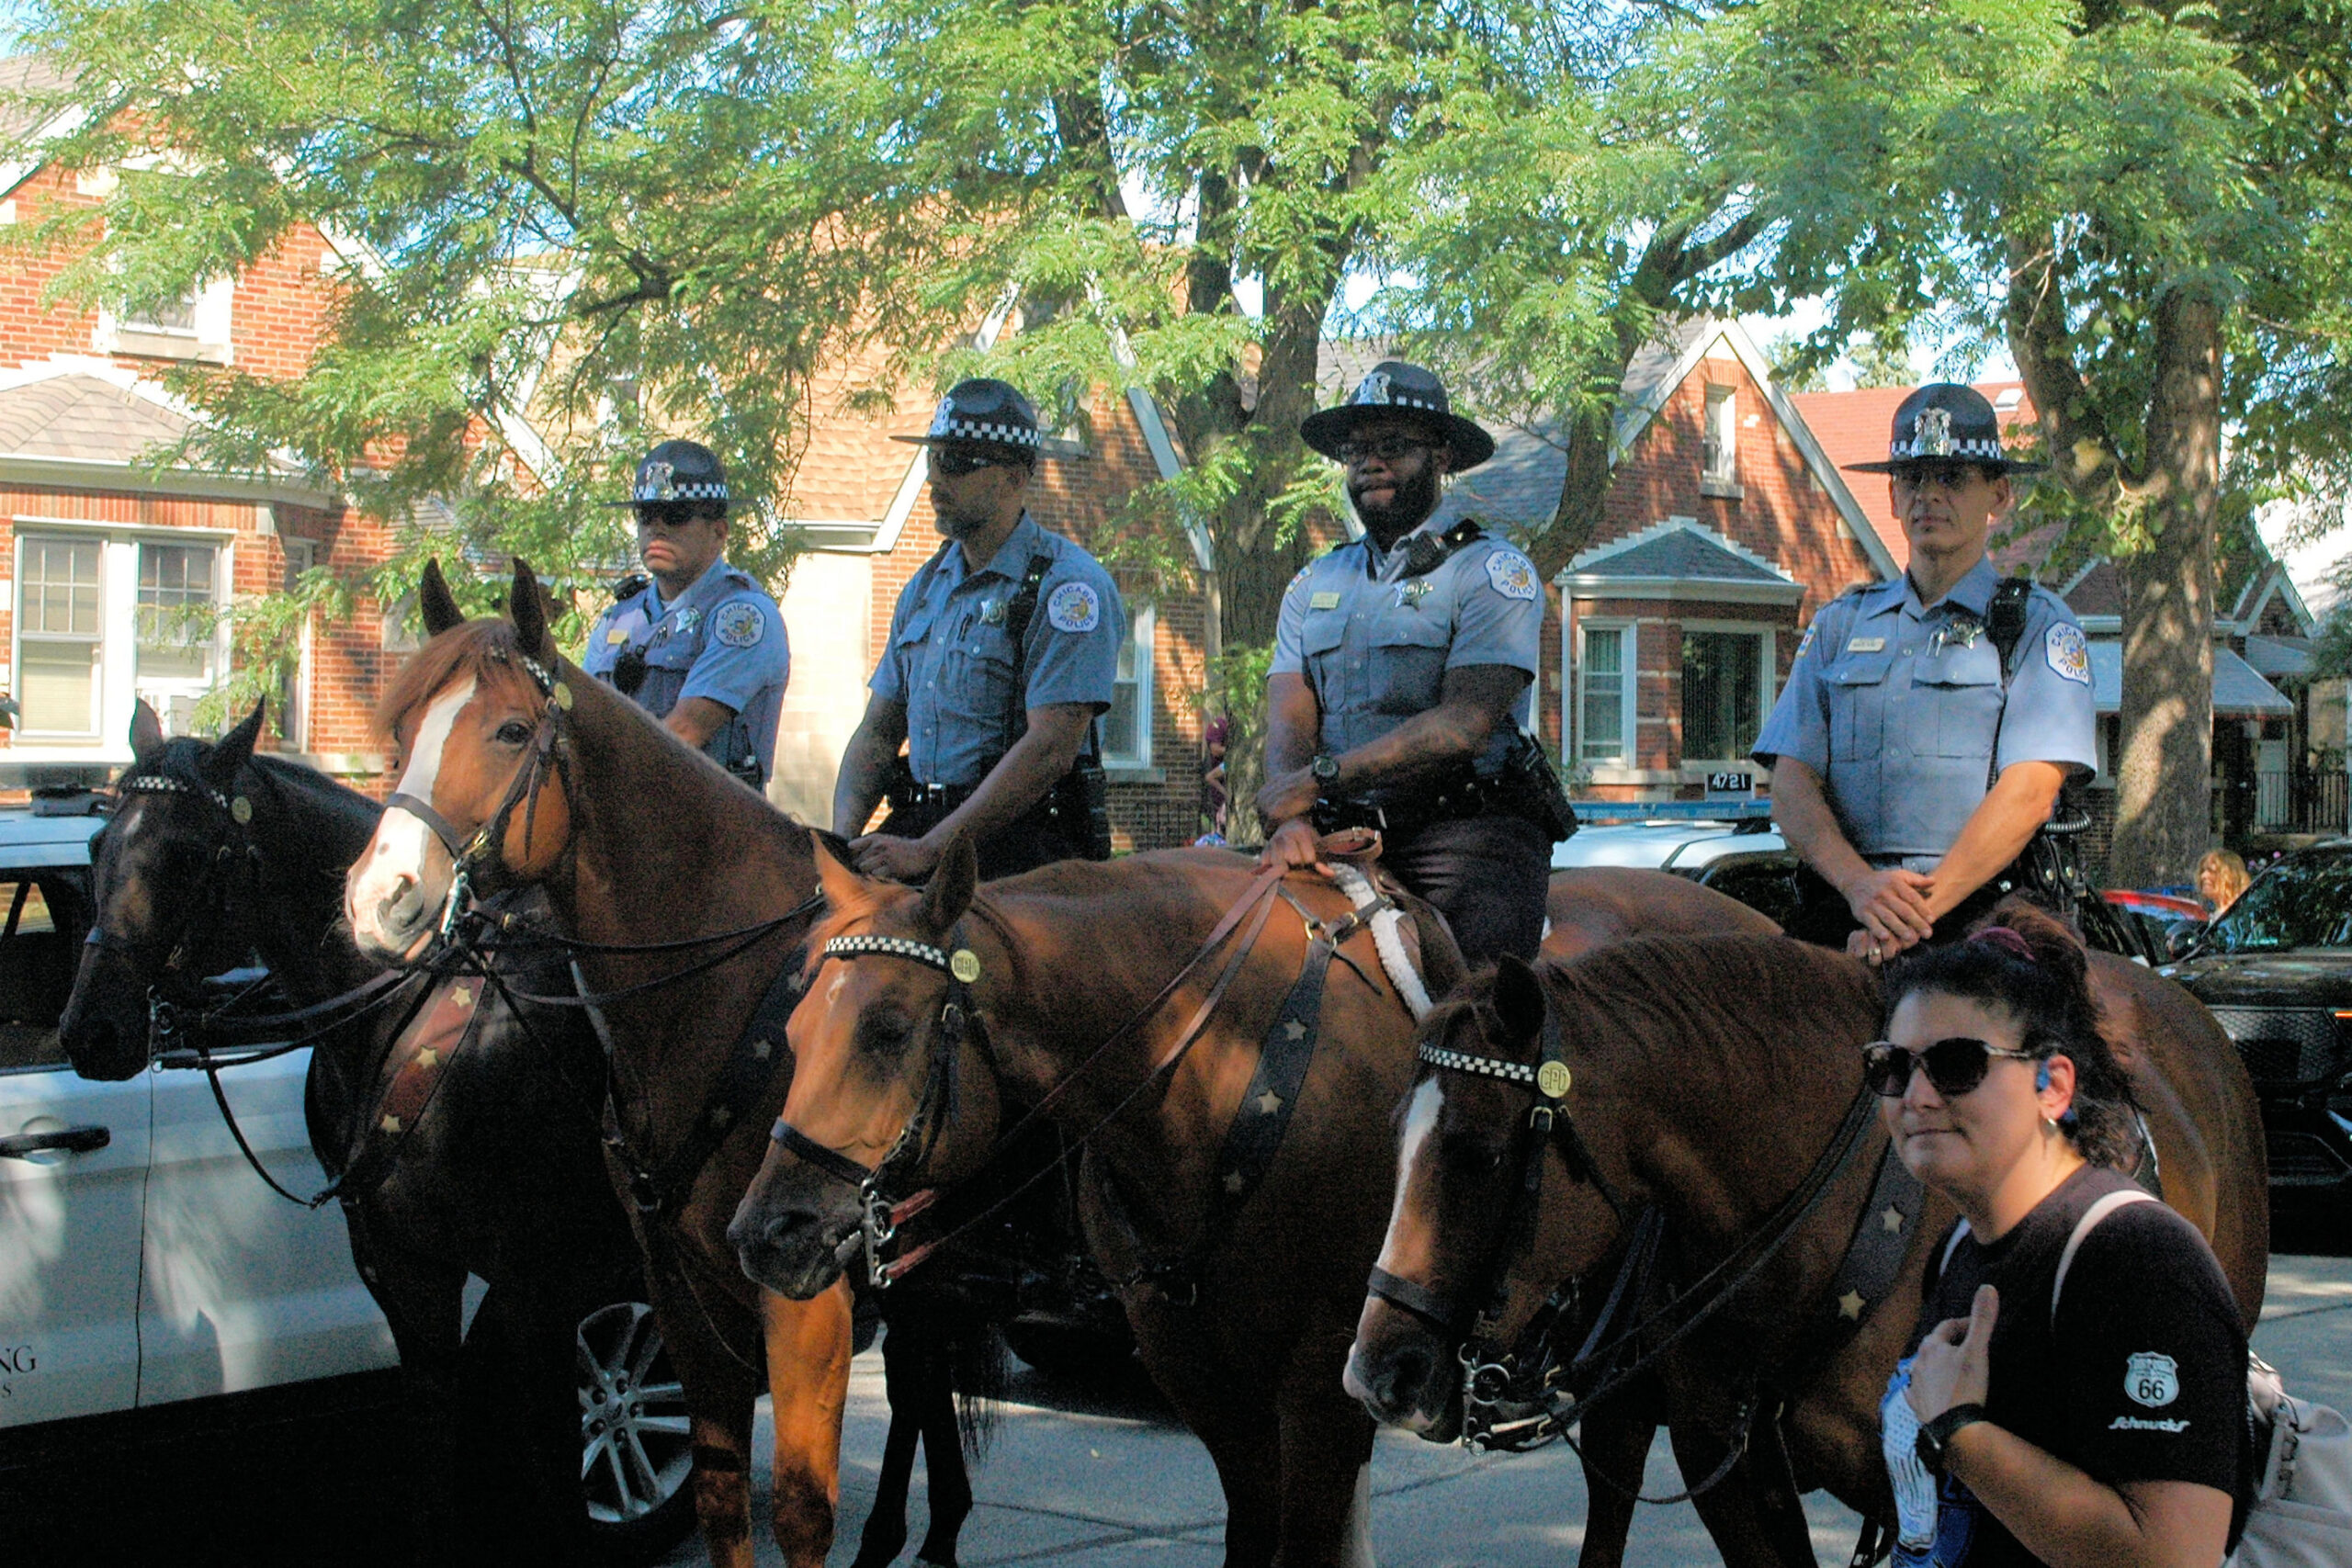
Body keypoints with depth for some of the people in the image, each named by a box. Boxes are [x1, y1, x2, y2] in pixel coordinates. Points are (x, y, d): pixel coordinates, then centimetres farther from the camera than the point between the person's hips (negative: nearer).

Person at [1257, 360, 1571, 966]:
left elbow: (1464, 724, -12)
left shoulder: (1493, 572, 1)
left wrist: (1320, 779, -17)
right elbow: (1289, 723, 6)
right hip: (1345, 836, 5)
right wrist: (1290, 818, -17)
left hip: (1469, 830, -5)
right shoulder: (1313, 586, 18)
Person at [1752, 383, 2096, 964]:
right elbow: (1790, 783, 10)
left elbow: (2029, 792, -4)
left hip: (1978, 918, -2)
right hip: (1839, 913, 2)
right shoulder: (1840, 623, 21)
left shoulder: (2037, 623, 10)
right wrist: (1860, 883, -10)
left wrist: (1922, 907, -16)